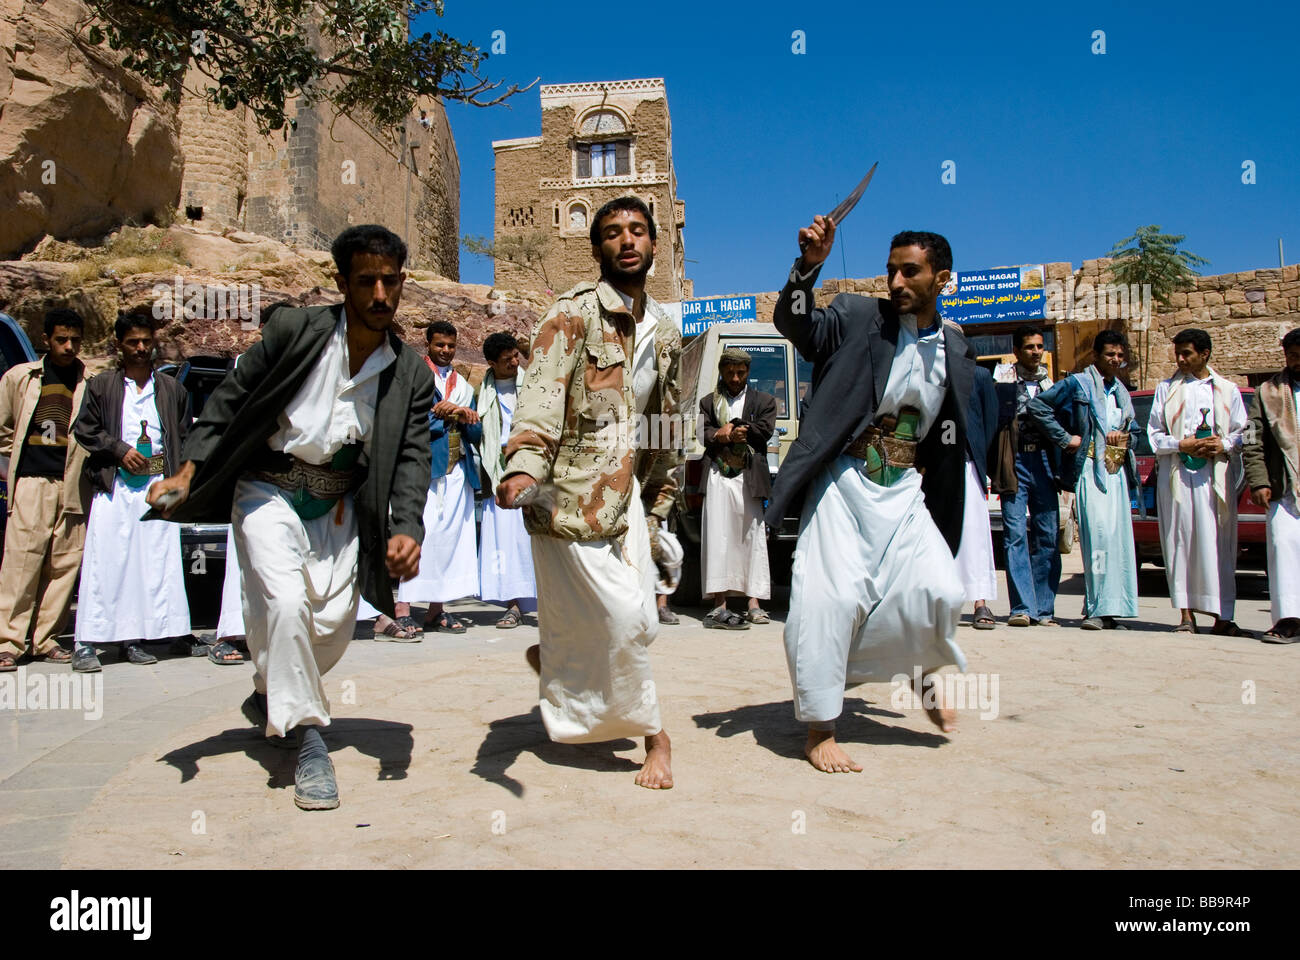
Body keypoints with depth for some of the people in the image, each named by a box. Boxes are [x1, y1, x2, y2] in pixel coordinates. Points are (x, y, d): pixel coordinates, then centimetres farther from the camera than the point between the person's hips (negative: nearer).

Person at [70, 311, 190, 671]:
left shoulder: (171, 389, 14)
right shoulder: (101, 385, 9)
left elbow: (184, 436, 13)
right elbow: (84, 429, 5)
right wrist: (120, 450, -8)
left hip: (159, 485, 2)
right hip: (115, 486, -2)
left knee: (153, 564, 0)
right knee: (104, 563, -6)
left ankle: (134, 639, 7)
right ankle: (86, 644, -3)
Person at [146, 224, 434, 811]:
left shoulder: (412, 375, -4)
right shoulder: (295, 331, -11)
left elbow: (412, 457, -8)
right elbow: (229, 399, -4)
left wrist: (406, 528, -25)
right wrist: (187, 473, -14)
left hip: (338, 505, 3)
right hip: (269, 491, -3)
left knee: (334, 623, 3)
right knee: (286, 602, -21)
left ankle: (270, 699, 35)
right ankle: (308, 743, -6)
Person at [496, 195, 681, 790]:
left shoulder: (665, 334, 14)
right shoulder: (572, 316, -8)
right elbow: (540, 397, -22)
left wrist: (657, 509, 22)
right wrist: (524, 466, -40)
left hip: (628, 495, 7)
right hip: (572, 493, -7)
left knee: (640, 623, 5)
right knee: (620, 616, -5)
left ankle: (550, 655, 33)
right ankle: (652, 735, 17)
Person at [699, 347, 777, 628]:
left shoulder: (764, 401, 15)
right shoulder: (708, 402, 16)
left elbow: (763, 432, -1)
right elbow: (703, 434, 1)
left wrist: (726, 432, -6)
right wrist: (736, 433, -12)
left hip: (749, 478, 1)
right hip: (718, 477, 0)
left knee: (752, 537, 1)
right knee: (718, 538, -6)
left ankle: (754, 604, 5)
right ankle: (719, 606, -8)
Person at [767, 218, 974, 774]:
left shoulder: (956, 353, 9)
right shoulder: (858, 317, -2)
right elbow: (795, 324, -17)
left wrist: (926, 468, 10)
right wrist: (810, 264, -30)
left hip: (904, 493, 3)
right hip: (842, 485, -3)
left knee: (940, 592, -10)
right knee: (826, 599, -10)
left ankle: (923, 667, 26)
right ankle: (820, 731, 5)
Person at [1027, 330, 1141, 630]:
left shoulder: (1122, 392, 21)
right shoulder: (1078, 383, 1)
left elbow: (1134, 430, 29)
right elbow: (1037, 406, -6)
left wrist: (1125, 437, 5)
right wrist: (1065, 438, -8)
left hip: (1118, 472, 7)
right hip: (1090, 469, -7)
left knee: (1120, 540, 3)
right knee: (1099, 534, -16)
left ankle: (1110, 610, 9)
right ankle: (1096, 609, -14)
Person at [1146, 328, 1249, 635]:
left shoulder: (1228, 390, 13)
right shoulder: (1167, 389, 12)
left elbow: (1242, 433, 10)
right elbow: (1154, 433, 7)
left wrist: (1224, 445, -10)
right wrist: (1181, 445, -10)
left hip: (1217, 476, 0)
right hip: (1177, 475, 0)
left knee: (1219, 545, -2)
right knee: (1181, 542, -2)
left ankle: (1222, 616, 1)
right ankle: (1187, 614, 3)